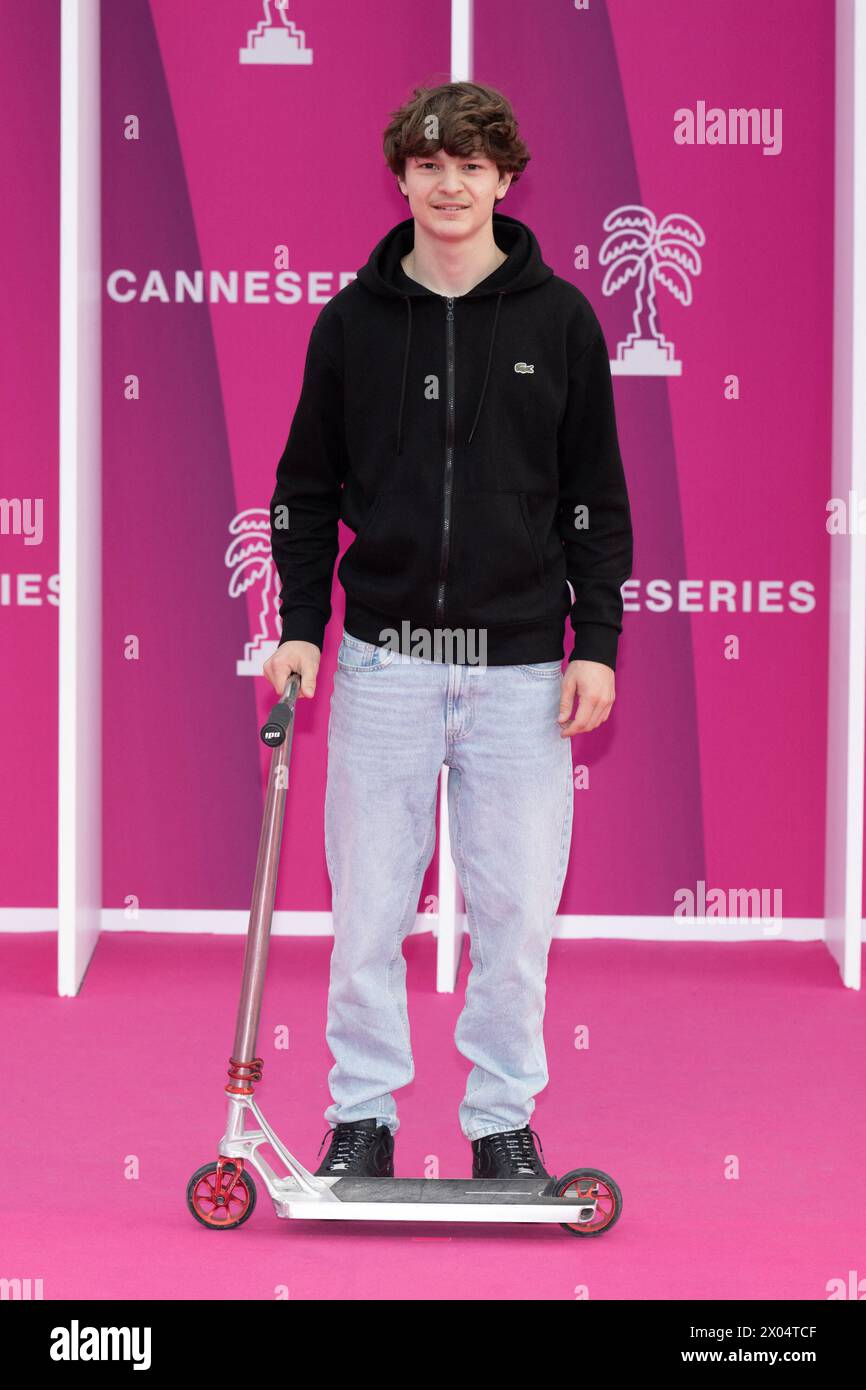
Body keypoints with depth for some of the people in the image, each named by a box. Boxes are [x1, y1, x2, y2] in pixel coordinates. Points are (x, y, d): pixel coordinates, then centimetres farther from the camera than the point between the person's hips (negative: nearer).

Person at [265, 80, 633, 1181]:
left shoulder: (559, 319, 3)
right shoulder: (352, 319, 4)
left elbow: (595, 496, 6)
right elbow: (308, 489, 10)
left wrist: (596, 641, -1)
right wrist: (300, 623, 1)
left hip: (521, 665, 0)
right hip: (383, 657, 0)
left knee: (516, 904, 2)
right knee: (369, 902, 2)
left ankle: (503, 1116, 16)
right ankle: (363, 1112, 15)